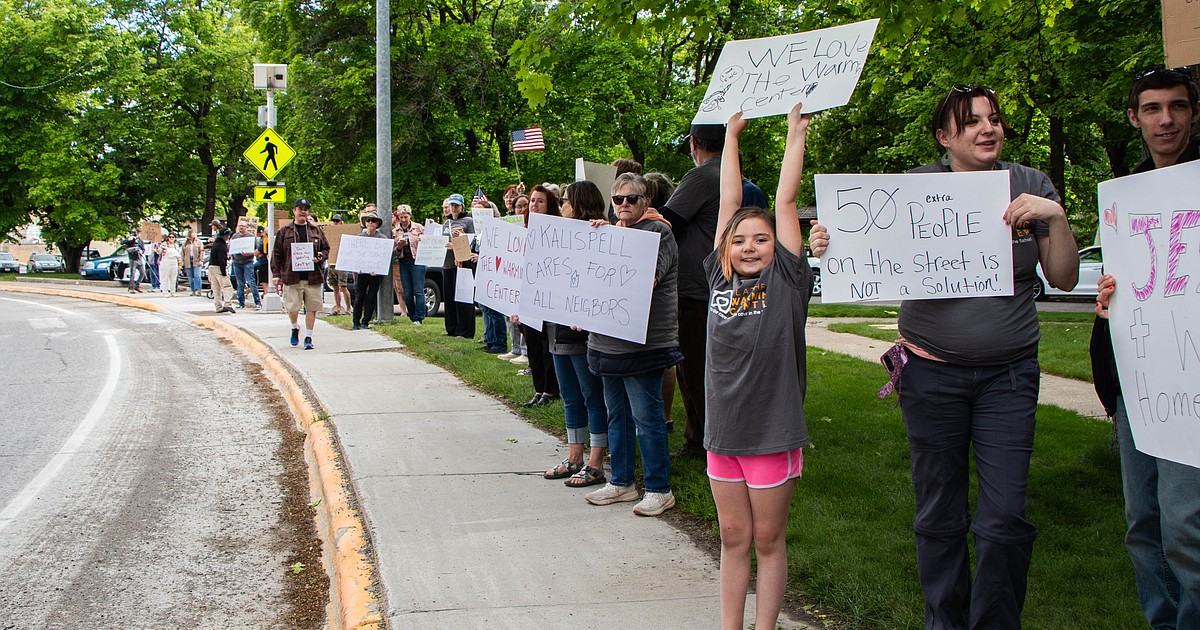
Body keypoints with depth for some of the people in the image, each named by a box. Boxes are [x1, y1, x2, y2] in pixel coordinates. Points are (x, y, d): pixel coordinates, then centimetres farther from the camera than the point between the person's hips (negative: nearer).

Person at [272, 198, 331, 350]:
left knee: (311, 308, 1)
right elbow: (276, 254, 5)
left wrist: (320, 257, -5)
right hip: (292, 277, -1)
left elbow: (326, 248, 17)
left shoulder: (316, 231, 12)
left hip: (313, 277, 2)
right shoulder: (284, 232, 6)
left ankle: (308, 337, 12)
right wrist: (276, 274, -1)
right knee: (292, 308, -4)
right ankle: (295, 328, 27)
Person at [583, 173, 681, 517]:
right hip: (609, 342, 8)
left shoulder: (657, 232, -7)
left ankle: (659, 489, 4)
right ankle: (621, 482, 24)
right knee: (617, 414, 14)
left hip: (643, 343, -8)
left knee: (646, 417, -5)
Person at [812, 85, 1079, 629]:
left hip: (1009, 373, 1)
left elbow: (1064, 278, 3)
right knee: (938, 515, 8)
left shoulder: (1030, 186, 3)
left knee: (1004, 517, -4)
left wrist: (1055, 217, -13)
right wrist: (833, 246, -18)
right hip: (932, 371, 0)